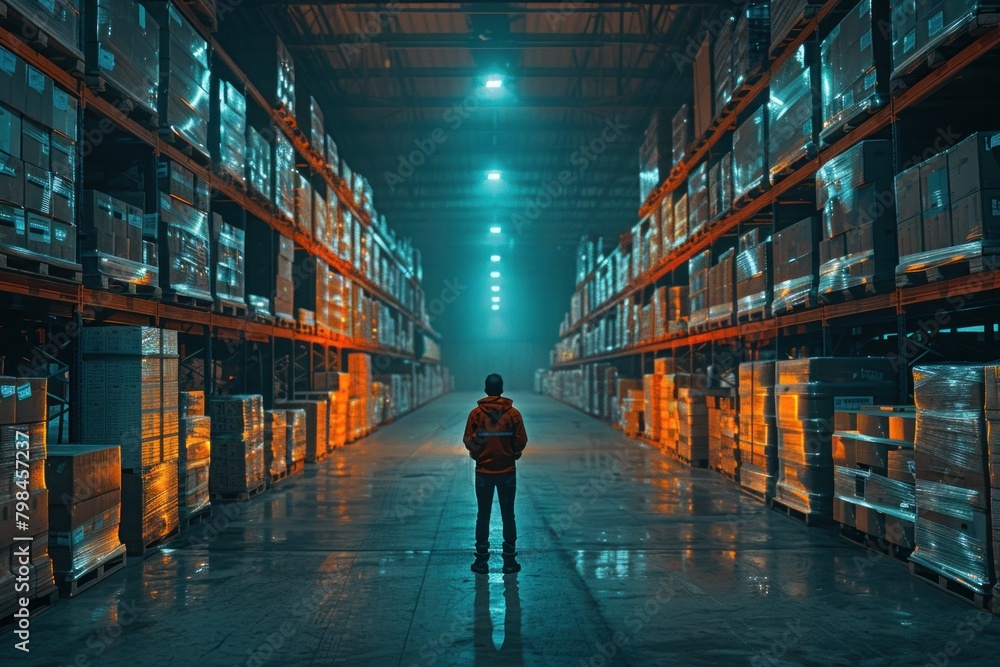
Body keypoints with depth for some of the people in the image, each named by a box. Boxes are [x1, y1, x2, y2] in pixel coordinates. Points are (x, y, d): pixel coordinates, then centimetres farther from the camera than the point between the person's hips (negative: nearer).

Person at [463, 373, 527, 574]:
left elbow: (468, 441, -4)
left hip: (483, 472, 0)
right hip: (508, 471, 0)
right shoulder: (513, 413, -6)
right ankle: (509, 561, 10)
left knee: (483, 516, 9)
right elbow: (521, 441, -4)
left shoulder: (476, 413, -6)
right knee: (508, 516, 8)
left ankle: (481, 561, 11)